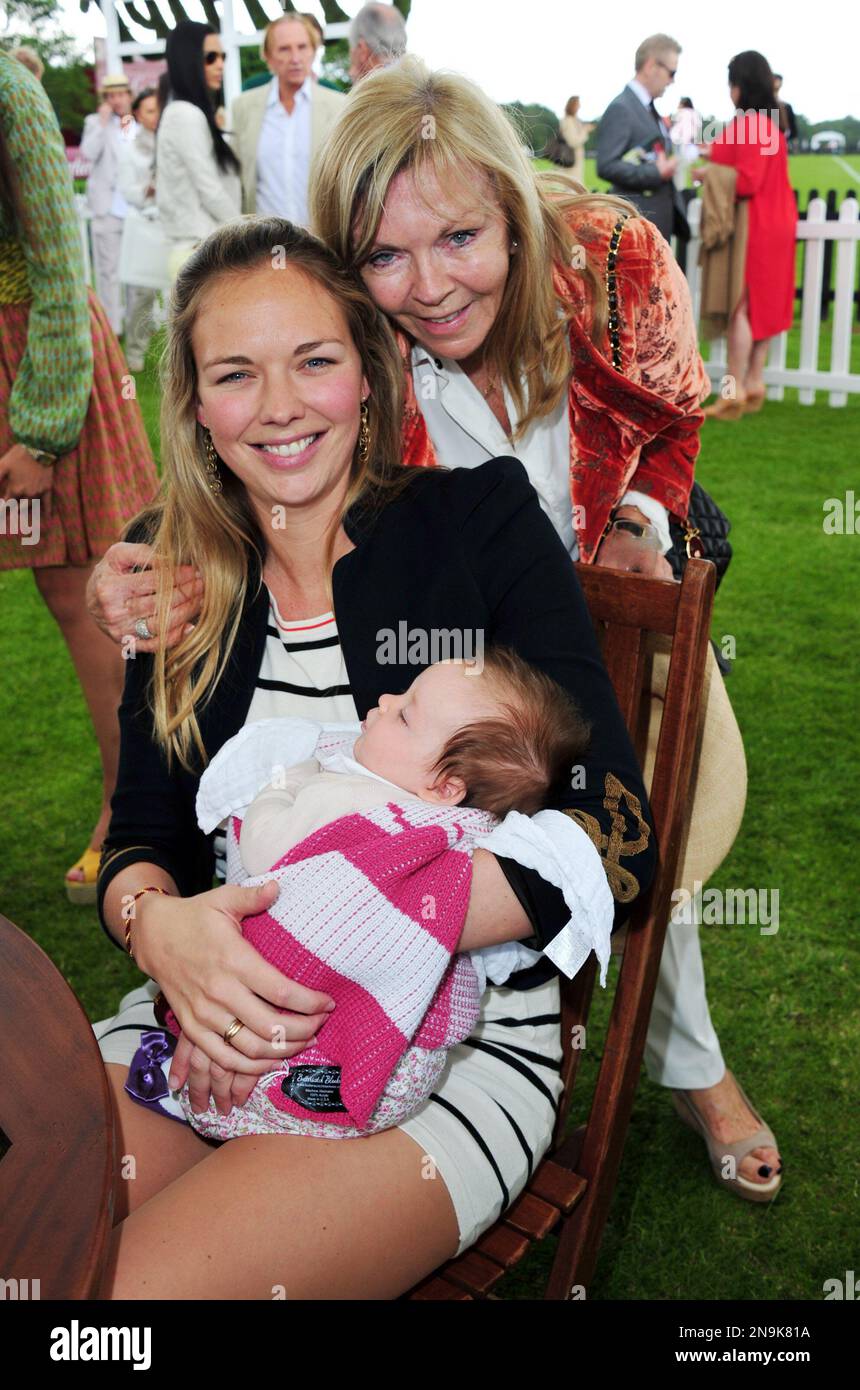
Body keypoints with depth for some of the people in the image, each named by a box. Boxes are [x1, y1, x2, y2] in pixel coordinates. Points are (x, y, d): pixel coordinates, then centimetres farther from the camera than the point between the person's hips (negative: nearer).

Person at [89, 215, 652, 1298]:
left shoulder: (481, 522, -5)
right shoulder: (176, 567, 6)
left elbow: (611, 835, -12)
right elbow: (139, 835, 7)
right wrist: (157, 924, -18)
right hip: (209, 1020, 4)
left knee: (137, 1285, -23)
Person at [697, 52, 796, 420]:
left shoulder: (748, 123, -19)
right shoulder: (769, 120, 12)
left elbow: (747, 182, -23)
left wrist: (711, 175, -9)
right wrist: (721, 156, 15)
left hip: (751, 227, -10)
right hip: (771, 223, 10)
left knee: (739, 306, -6)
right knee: (760, 304, 11)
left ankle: (735, 393, -4)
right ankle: (754, 384, 16)